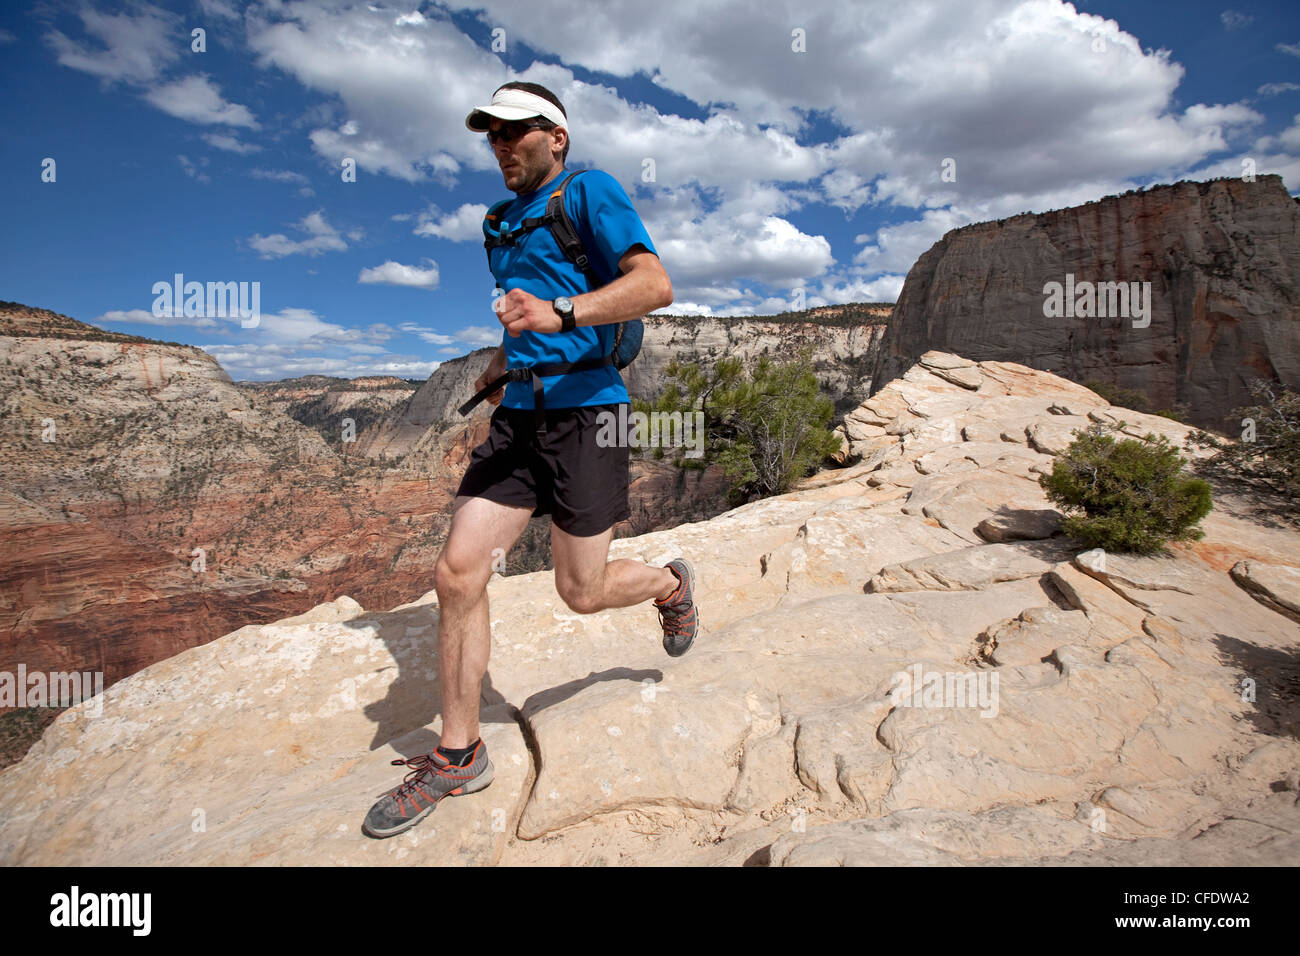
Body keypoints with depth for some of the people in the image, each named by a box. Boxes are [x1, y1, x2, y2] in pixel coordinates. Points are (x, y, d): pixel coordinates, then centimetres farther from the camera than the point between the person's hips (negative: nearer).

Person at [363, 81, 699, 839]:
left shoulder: (589, 192, 0)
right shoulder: (508, 221, 22)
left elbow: (655, 285, -14)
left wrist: (559, 314, -25)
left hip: (583, 411, -6)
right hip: (518, 415, 7)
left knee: (583, 592, 1)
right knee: (458, 573, -3)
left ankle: (671, 585, 35)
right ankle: (459, 755, 12)